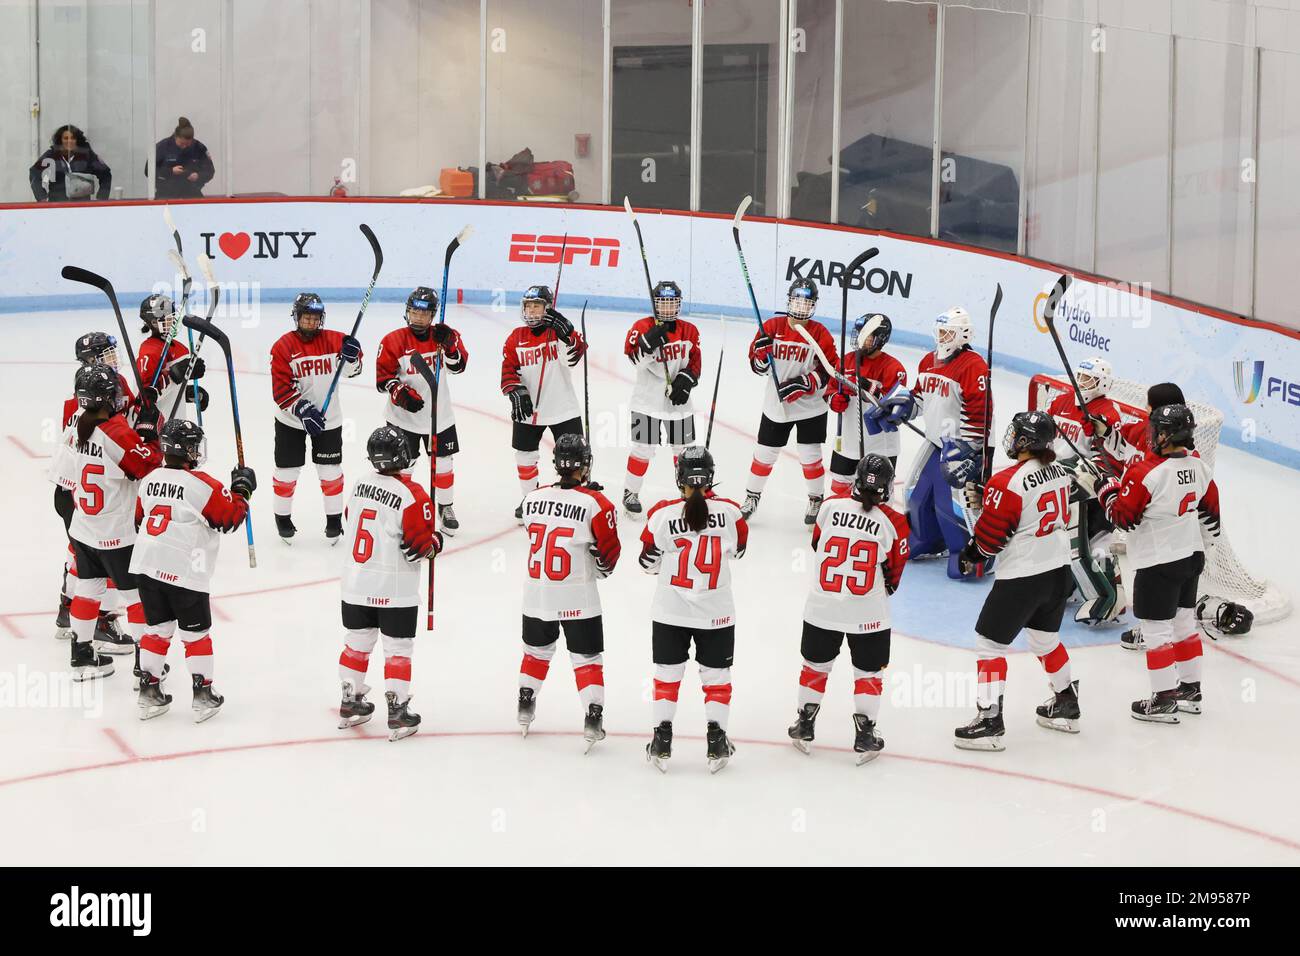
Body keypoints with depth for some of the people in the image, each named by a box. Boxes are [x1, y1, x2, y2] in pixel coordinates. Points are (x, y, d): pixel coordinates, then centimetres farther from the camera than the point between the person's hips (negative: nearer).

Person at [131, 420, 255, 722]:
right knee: (195, 633, 6)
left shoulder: (149, 480, 7)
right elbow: (231, 515, -8)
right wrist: (242, 488, 7)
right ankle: (203, 695, 11)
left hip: (147, 566, 6)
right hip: (185, 573, -6)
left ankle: (149, 692, 19)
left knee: (158, 628, 16)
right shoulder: (202, 485, -14)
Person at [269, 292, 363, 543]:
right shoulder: (283, 346, -11)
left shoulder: (333, 340, -5)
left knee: (331, 471, 8)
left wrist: (351, 355, -25)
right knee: (287, 471, 8)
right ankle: (282, 518, 26)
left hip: (328, 419, 2)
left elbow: (352, 370, -3)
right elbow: (280, 389, -15)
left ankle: (334, 519, 23)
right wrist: (303, 410, -25)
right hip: (290, 420, -1)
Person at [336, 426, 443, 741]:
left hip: (356, 585, 6)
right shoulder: (412, 495, -19)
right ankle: (398, 715, 5)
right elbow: (420, 547, -19)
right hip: (395, 591, -6)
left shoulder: (359, 485, 1)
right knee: (398, 648, 4)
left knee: (357, 643, 17)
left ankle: (350, 704, 28)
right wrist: (436, 541, 3)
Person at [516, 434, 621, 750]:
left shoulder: (532, 498, -4)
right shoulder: (596, 504, -16)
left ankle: (525, 705, 33)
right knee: (587, 658, 6)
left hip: (536, 593, 4)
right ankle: (593, 718, 2)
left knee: (537, 649, 24)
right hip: (578, 599, -4)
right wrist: (603, 568, 14)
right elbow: (608, 553, -8)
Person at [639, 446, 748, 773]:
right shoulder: (729, 511, -11)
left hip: (670, 611, 0)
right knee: (717, 675, 13)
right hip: (717, 613, 0)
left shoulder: (662, 514, -14)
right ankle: (716, 744, 14)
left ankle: (662, 743, 15)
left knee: (667, 674, 13)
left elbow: (649, 562, -3)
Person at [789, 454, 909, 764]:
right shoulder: (894, 523, -11)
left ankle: (804, 727, 29)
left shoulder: (830, 506, -8)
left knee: (815, 666, 19)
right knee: (869, 673, 13)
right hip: (868, 615, -2)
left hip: (822, 609, 2)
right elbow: (893, 575, 0)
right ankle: (865, 736, 13)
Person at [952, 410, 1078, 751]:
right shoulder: (1058, 470, 3)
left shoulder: (1008, 481, -21)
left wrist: (970, 555, 4)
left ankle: (990, 722, 0)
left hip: (1021, 578, -8)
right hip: (1058, 569, 8)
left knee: (990, 643, 1)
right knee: (1046, 638, 26)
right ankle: (1066, 707, 37)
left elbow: (990, 534, -15)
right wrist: (986, 499, 7)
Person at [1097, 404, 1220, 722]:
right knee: (1184, 622, 19)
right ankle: (1190, 690, 29)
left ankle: (1165, 700, 5)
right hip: (1192, 555, 8)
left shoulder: (1146, 472, -24)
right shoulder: (1198, 465, -1)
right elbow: (1209, 508, 13)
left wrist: (1108, 488, -1)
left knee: (1156, 628, 1)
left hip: (1158, 563, -8)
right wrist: (1211, 537, 29)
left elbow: (1122, 516, -18)